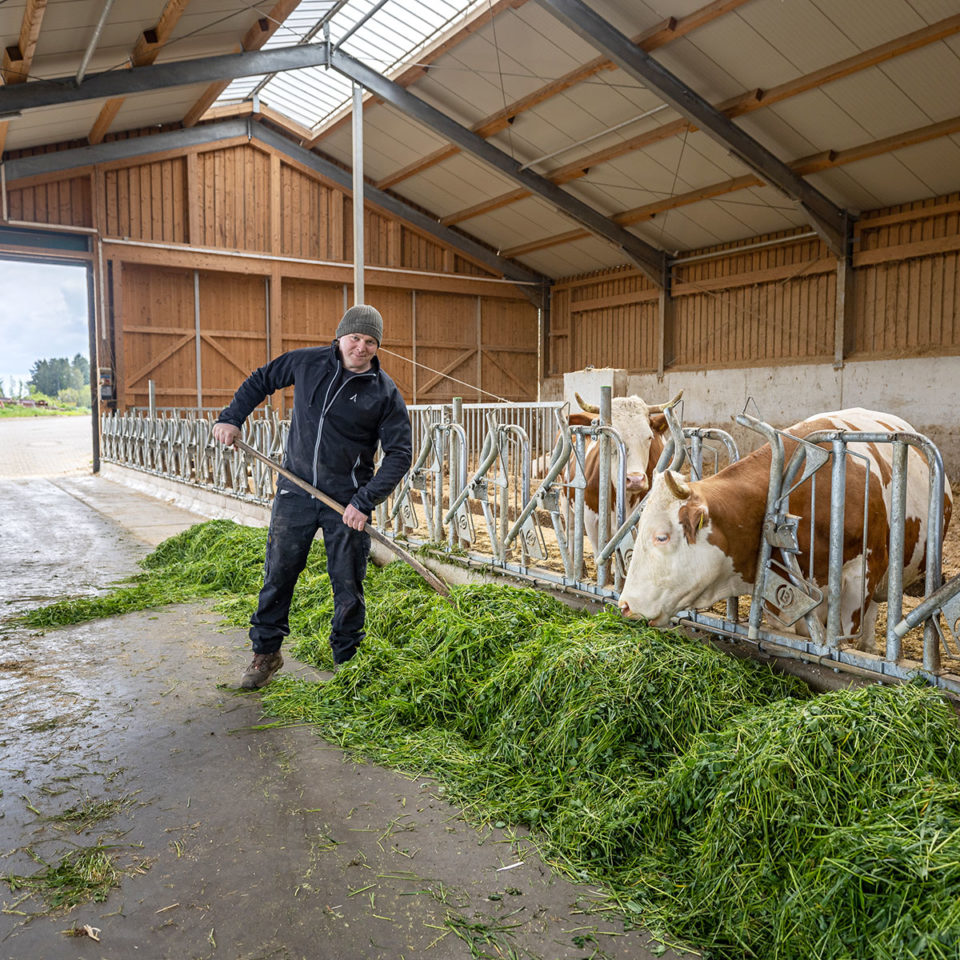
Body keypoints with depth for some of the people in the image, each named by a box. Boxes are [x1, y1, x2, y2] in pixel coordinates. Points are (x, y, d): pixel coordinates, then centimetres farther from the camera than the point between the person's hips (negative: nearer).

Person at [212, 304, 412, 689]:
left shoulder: (385, 393, -7)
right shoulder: (307, 362, 1)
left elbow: (400, 454, -8)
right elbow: (261, 380, 18)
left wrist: (365, 501, -17)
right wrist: (231, 418, 8)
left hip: (347, 501, -2)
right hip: (295, 491, 2)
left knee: (348, 587, 4)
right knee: (278, 574, 9)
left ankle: (345, 663, 20)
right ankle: (266, 653, 27)